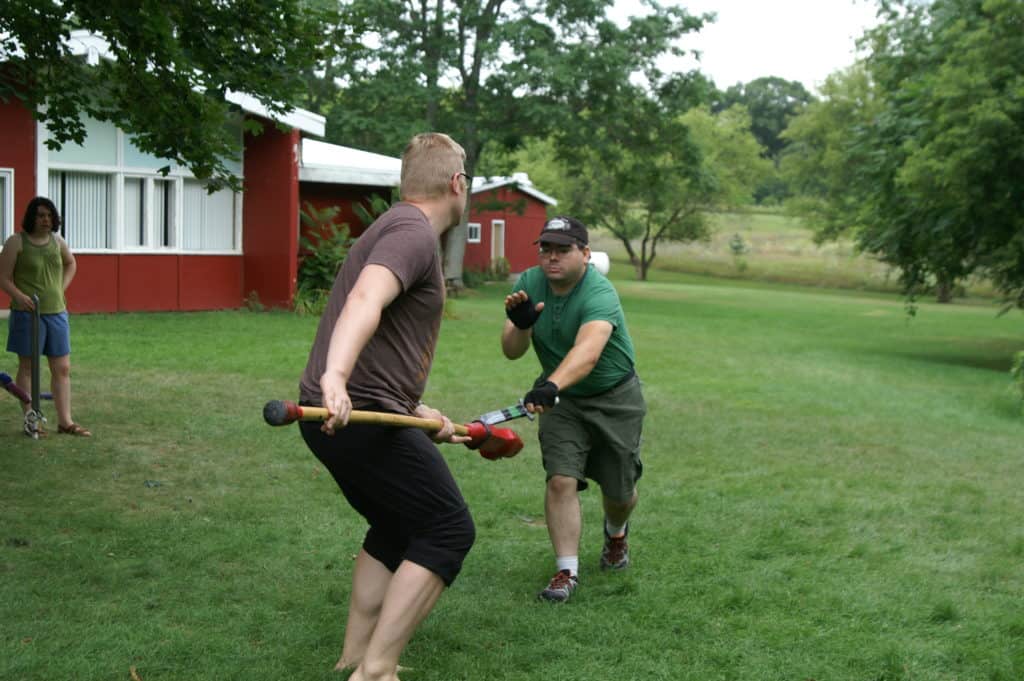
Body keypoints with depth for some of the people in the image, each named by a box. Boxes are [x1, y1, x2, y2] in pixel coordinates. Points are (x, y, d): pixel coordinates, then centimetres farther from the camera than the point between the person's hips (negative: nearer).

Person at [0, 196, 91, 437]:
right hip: (28, 313, -5)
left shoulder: (57, 241, 9)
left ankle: (65, 421, 13)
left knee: (62, 368, 6)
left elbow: (71, 264, 28)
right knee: (27, 367, 4)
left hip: (57, 312, 5)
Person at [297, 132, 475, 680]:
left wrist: (419, 414, 32)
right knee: (448, 530, -3)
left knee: (396, 529, 22)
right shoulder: (413, 232, -11)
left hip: (338, 417, 10)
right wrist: (334, 378, -47)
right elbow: (364, 301, -31)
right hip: (362, 416, -10)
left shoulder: (396, 230, 22)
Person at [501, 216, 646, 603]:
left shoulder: (600, 295, -30)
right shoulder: (529, 284, -11)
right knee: (561, 479, -14)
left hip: (615, 398, -3)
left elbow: (587, 351, -49)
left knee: (619, 491, 7)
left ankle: (616, 533, 42)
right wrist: (519, 324, -32)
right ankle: (567, 571, -4)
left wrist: (551, 386, -66)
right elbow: (512, 352, -10)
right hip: (561, 398, 3)